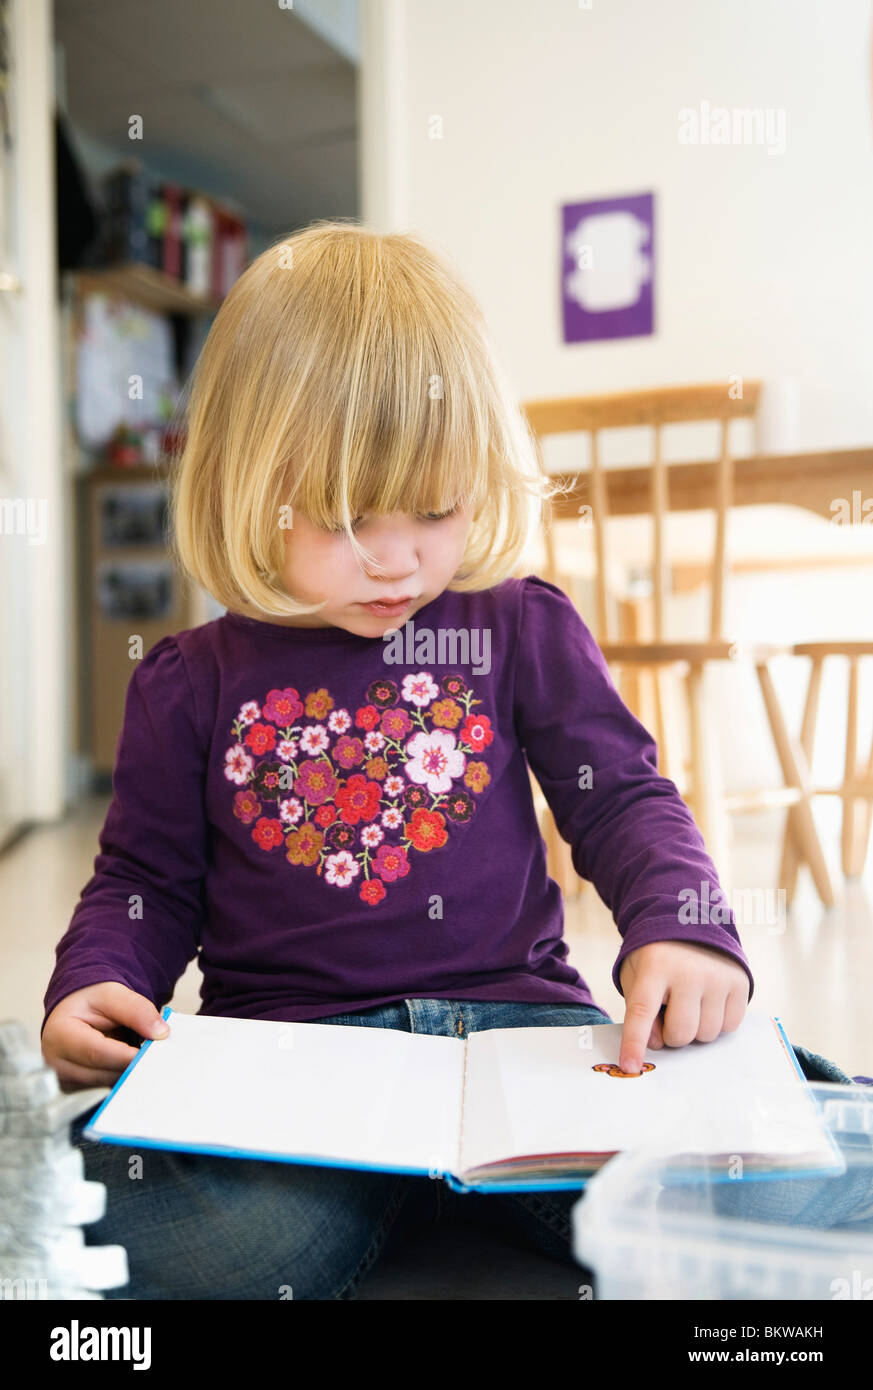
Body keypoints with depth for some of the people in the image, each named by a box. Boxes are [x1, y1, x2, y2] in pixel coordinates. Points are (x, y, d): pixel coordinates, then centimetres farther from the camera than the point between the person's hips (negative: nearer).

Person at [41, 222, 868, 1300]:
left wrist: (682, 930, -11)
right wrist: (92, 989, -5)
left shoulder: (523, 631, 6)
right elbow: (144, 880, 15)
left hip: (519, 1018, 0)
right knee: (243, 1247, -30)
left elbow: (625, 801, 8)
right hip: (287, 1048, 1)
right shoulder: (192, 683, 6)